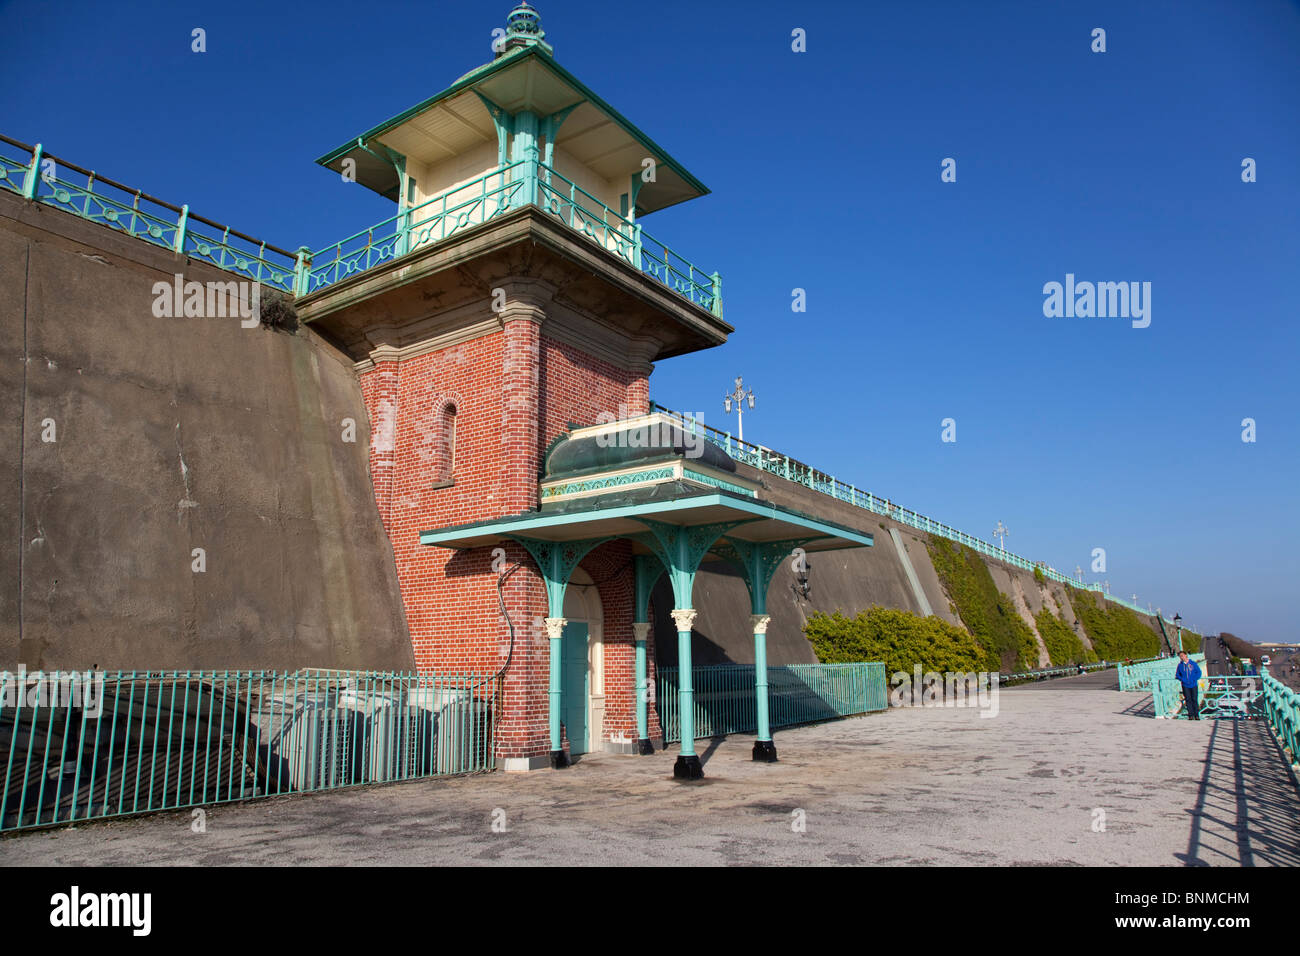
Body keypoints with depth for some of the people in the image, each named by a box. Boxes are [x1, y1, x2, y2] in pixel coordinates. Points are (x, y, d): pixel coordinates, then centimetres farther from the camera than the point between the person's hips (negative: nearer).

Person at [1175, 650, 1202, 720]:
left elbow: (1199, 672, 5)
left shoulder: (1193, 663, 3)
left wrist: (1194, 679, -6)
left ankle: (1196, 715, 4)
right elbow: (1177, 674, 14)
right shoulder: (1180, 665, 6)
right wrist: (1182, 679, -2)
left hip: (1193, 685, -1)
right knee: (1188, 700, -2)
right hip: (1185, 685, 1)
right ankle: (1191, 715, 0)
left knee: (1194, 699, -3)